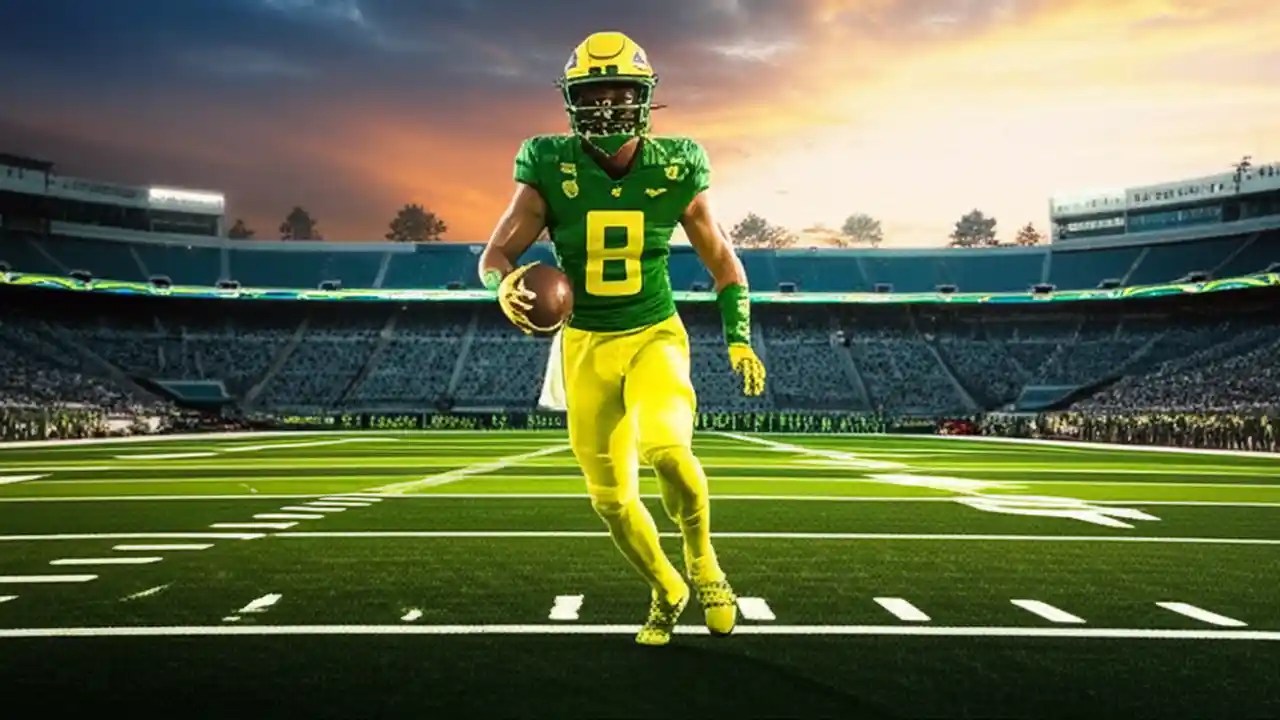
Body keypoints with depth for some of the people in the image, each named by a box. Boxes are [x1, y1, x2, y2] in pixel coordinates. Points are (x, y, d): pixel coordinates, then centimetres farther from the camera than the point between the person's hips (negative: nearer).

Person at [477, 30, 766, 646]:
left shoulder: (674, 170, -7)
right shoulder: (551, 169, -9)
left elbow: (723, 261, 5)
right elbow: (496, 253, -6)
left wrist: (739, 337, -3)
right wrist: (506, 285, -29)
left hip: (655, 336, -1)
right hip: (585, 345, 2)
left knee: (666, 447, -30)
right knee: (612, 498, 4)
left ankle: (703, 565, 0)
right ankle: (666, 591, 33)